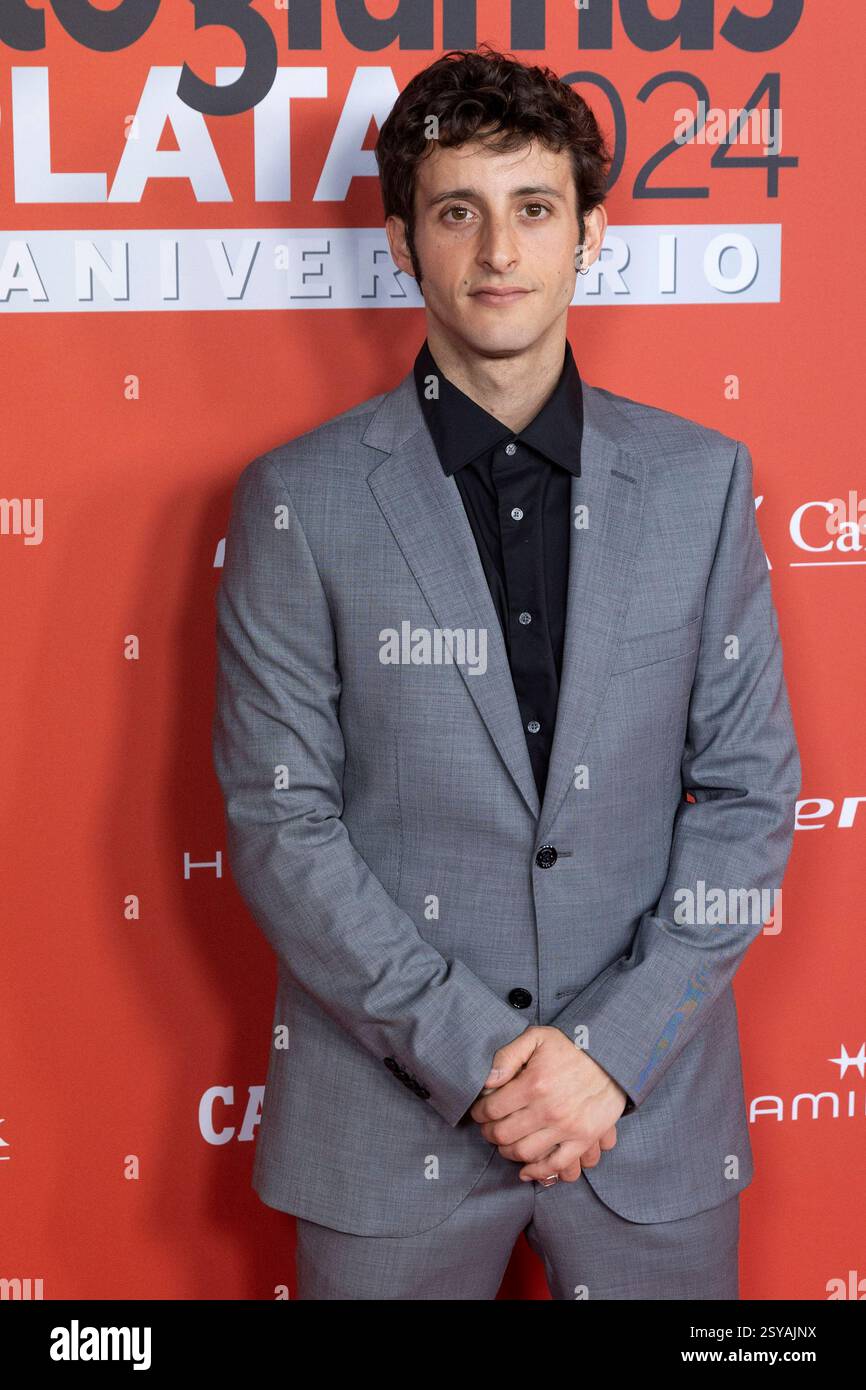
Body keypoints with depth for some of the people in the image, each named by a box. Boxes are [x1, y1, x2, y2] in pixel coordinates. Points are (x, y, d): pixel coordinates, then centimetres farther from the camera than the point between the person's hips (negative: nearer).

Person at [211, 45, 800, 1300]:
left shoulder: (701, 479, 2)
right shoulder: (301, 500, -4)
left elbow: (749, 787, 1)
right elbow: (279, 819, -6)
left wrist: (613, 1050, -9)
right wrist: (472, 1055, -13)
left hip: (649, 1101, 2)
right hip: (389, 1114, -1)